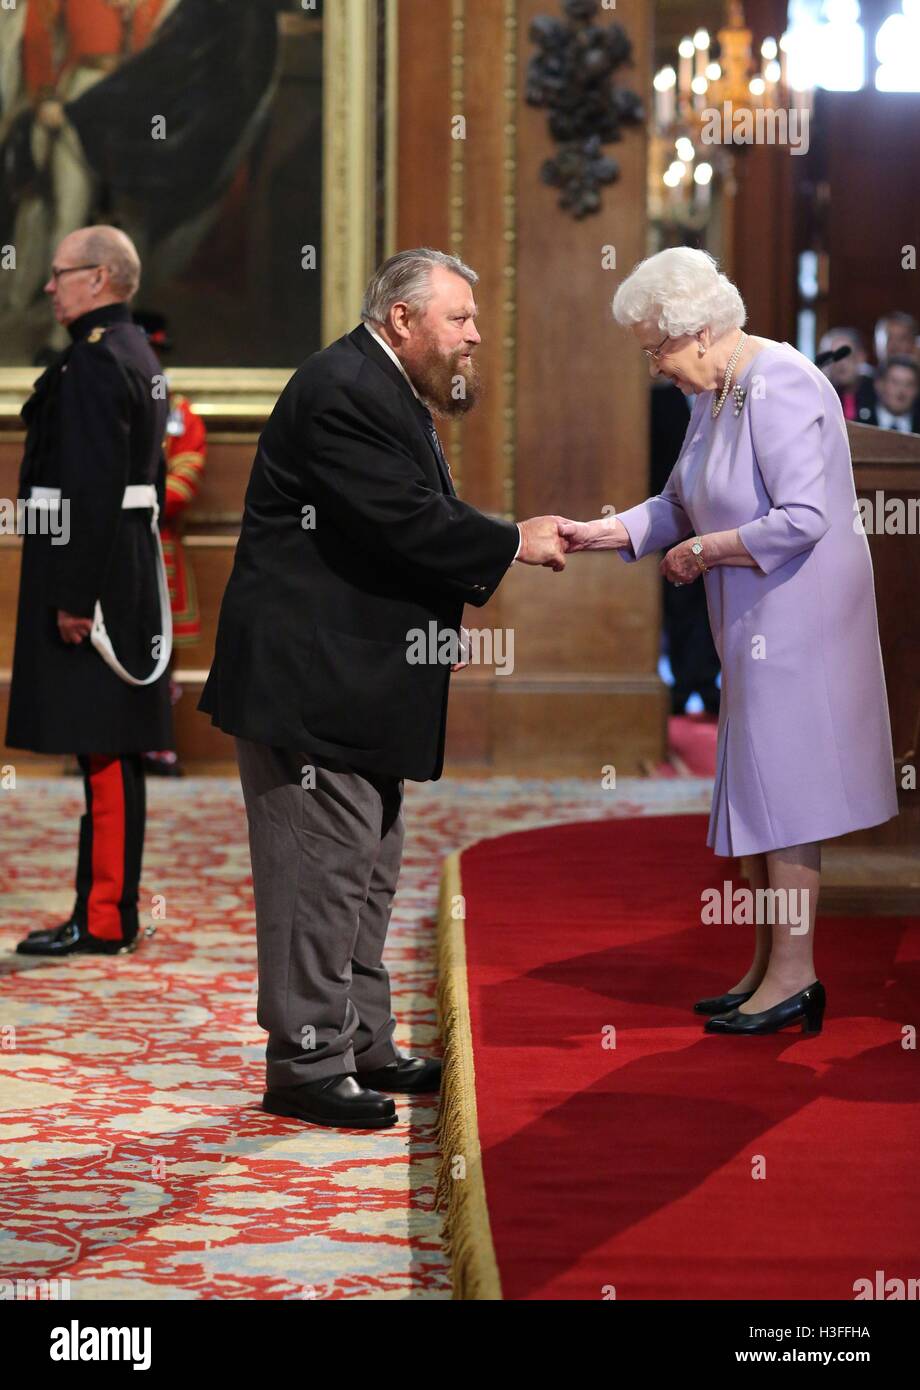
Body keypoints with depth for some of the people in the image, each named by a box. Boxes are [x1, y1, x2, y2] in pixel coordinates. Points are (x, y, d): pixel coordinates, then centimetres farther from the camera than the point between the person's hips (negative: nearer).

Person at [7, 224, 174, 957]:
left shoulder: (95, 361, -15)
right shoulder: (135, 353, 16)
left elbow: (95, 489, -21)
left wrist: (74, 595, -20)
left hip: (91, 566, -10)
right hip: (128, 565, 10)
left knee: (103, 748, -7)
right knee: (112, 747, 11)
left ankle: (105, 918, -3)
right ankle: (112, 908, 17)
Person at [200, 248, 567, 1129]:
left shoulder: (388, 394, 18)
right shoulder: (342, 390, -17)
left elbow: (423, 520, 19)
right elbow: (405, 525, -23)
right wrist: (512, 544, -12)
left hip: (354, 676, 11)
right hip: (307, 674, -11)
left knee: (368, 867, 16)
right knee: (323, 868, -6)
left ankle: (361, 1044, 25)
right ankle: (307, 1065, 1)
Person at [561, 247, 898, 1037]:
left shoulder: (780, 388, -19)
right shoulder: (715, 395, 11)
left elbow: (801, 519, -25)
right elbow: (679, 506, 17)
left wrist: (705, 551, -15)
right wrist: (598, 534, 4)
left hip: (797, 618, -10)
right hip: (756, 626, 10)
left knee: (782, 787, -5)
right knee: (755, 788, 13)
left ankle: (794, 975, 2)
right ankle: (769, 970, 21)